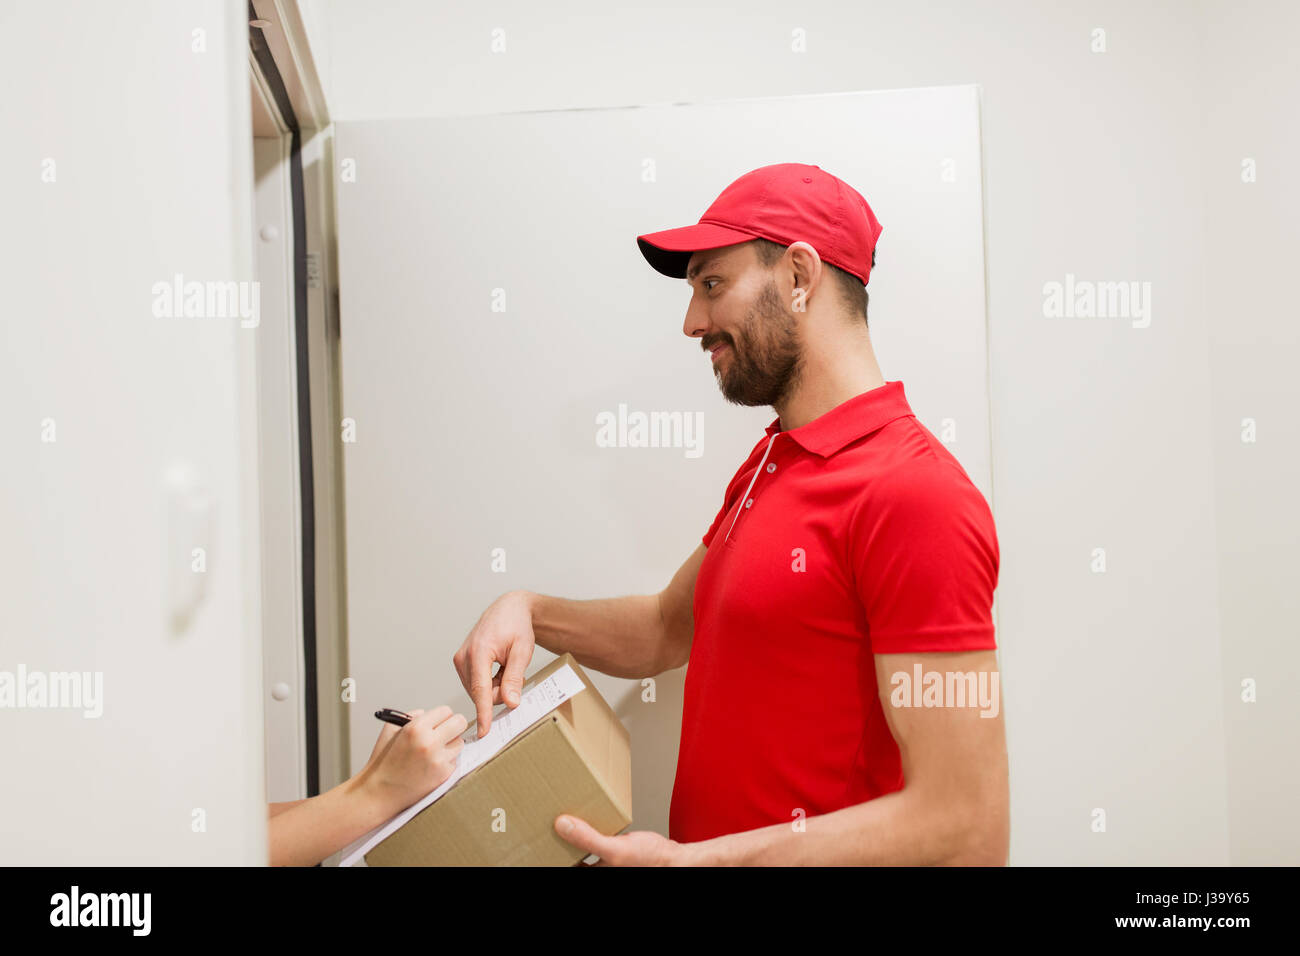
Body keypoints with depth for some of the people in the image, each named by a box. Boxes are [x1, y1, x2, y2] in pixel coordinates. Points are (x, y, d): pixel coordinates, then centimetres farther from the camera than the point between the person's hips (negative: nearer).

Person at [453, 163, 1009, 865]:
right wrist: (529, 613, -2)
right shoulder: (768, 463, 6)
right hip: (697, 838, 8)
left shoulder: (913, 493, -23)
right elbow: (667, 630, 16)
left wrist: (687, 860, -24)